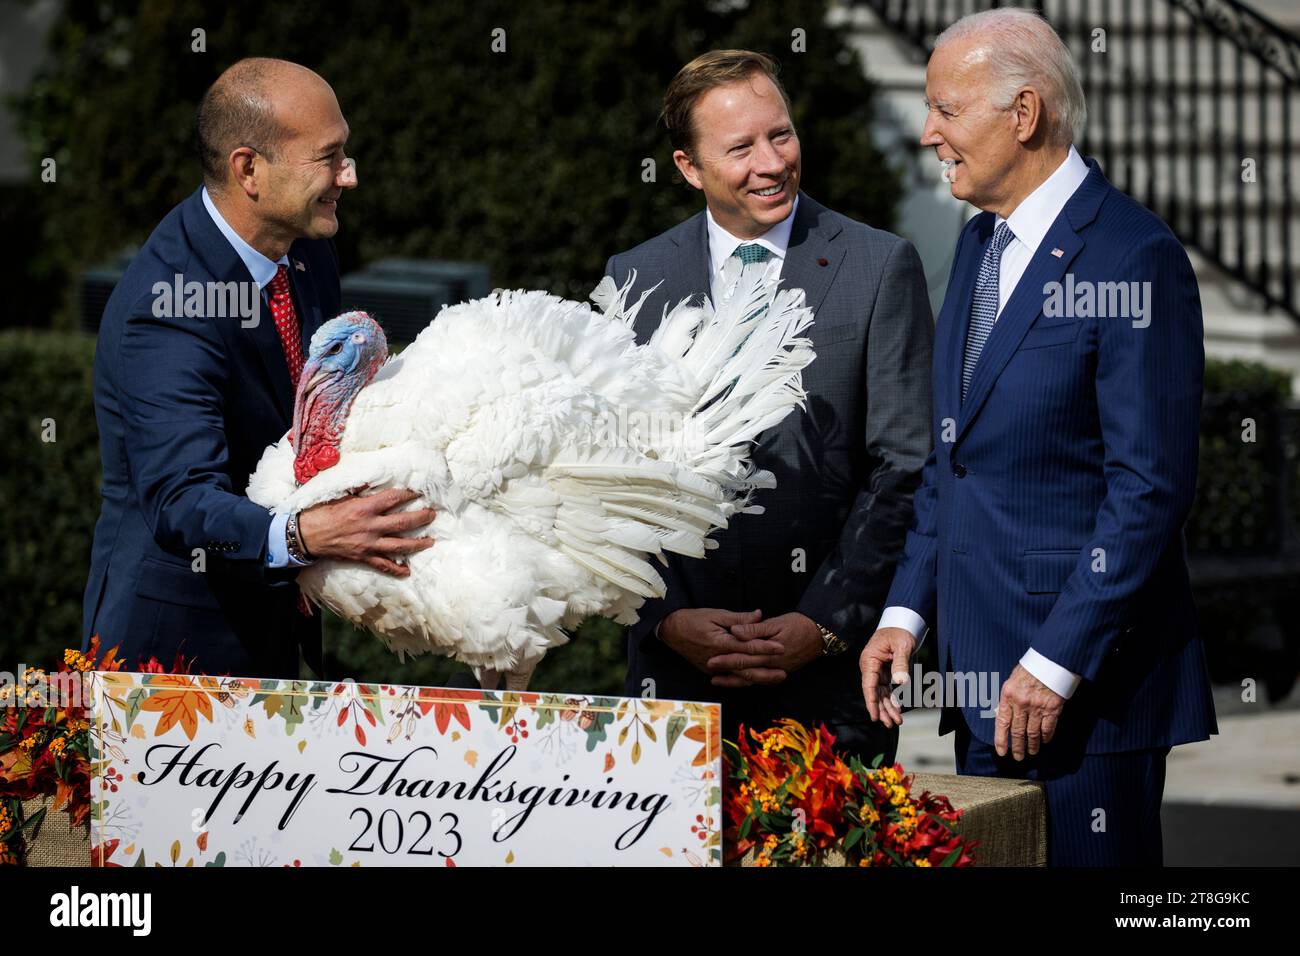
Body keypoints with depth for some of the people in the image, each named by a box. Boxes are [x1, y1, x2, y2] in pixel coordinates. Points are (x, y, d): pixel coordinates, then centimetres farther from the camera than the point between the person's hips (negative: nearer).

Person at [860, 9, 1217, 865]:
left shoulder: (1131, 257, -14)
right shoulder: (980, 243, 13)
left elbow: (1151, 488, -17)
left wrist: (1056, 664, -18)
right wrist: (908, 610, 9)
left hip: (1088, 675, -8)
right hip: (984, 667, 8)